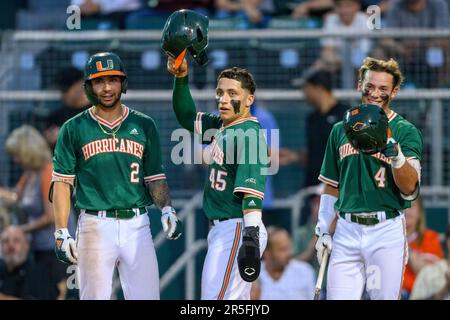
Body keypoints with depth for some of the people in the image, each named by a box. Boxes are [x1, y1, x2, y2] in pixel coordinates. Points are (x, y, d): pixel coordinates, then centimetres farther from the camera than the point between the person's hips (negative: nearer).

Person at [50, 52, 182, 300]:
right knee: (94, 297, 0)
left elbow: (155, 177, 11)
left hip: (136, 225, 1)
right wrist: (61, 234, -4)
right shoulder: (74, 129, 5)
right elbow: (62, 182, 3)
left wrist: (166, 209, -8)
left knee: (147, 297, -4)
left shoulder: (144, 126, 10)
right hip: (95, 225, -1)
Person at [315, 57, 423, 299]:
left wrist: (392, 148, -24)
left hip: (387, 231, -3)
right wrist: (323, 230, 14)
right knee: (338, 297, -4)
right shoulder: (341, 130, 14)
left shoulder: (406, 132, 1)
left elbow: (409, 188, -10)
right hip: (346, 231, 3)